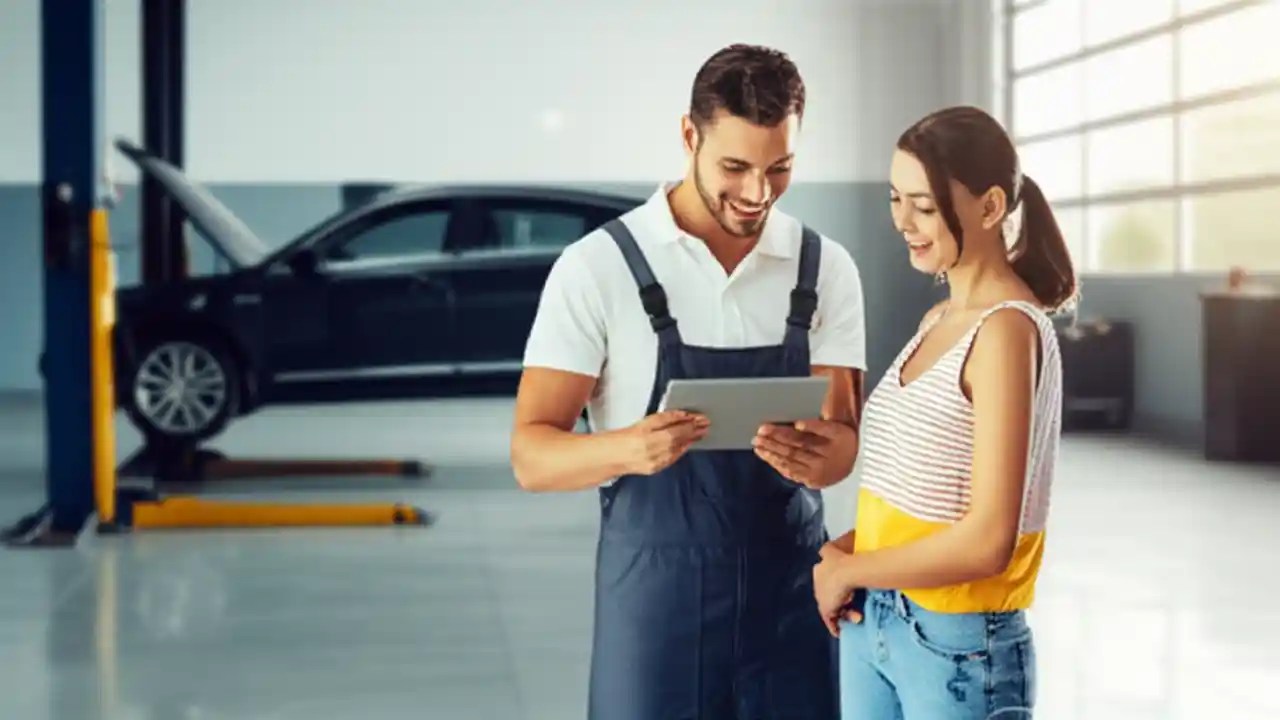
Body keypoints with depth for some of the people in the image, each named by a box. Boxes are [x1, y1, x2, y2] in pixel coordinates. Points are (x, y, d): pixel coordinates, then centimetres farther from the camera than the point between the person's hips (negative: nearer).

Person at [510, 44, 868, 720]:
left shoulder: (826, 269, 1)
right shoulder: (597, 267, -9)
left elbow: (843, 443, -1)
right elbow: (532, 455, -9)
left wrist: (815, 453, -26)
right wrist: (629, 448, -30)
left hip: (790, 593, 3)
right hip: (656, 597, -3)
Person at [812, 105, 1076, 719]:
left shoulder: (1005, 329, -17)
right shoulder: (937, 320, 8)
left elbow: (987, 541, -22)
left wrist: (848, 570, -11)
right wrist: (844, 548, -3)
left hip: (957, 647, -7)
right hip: (871, 626, 7)